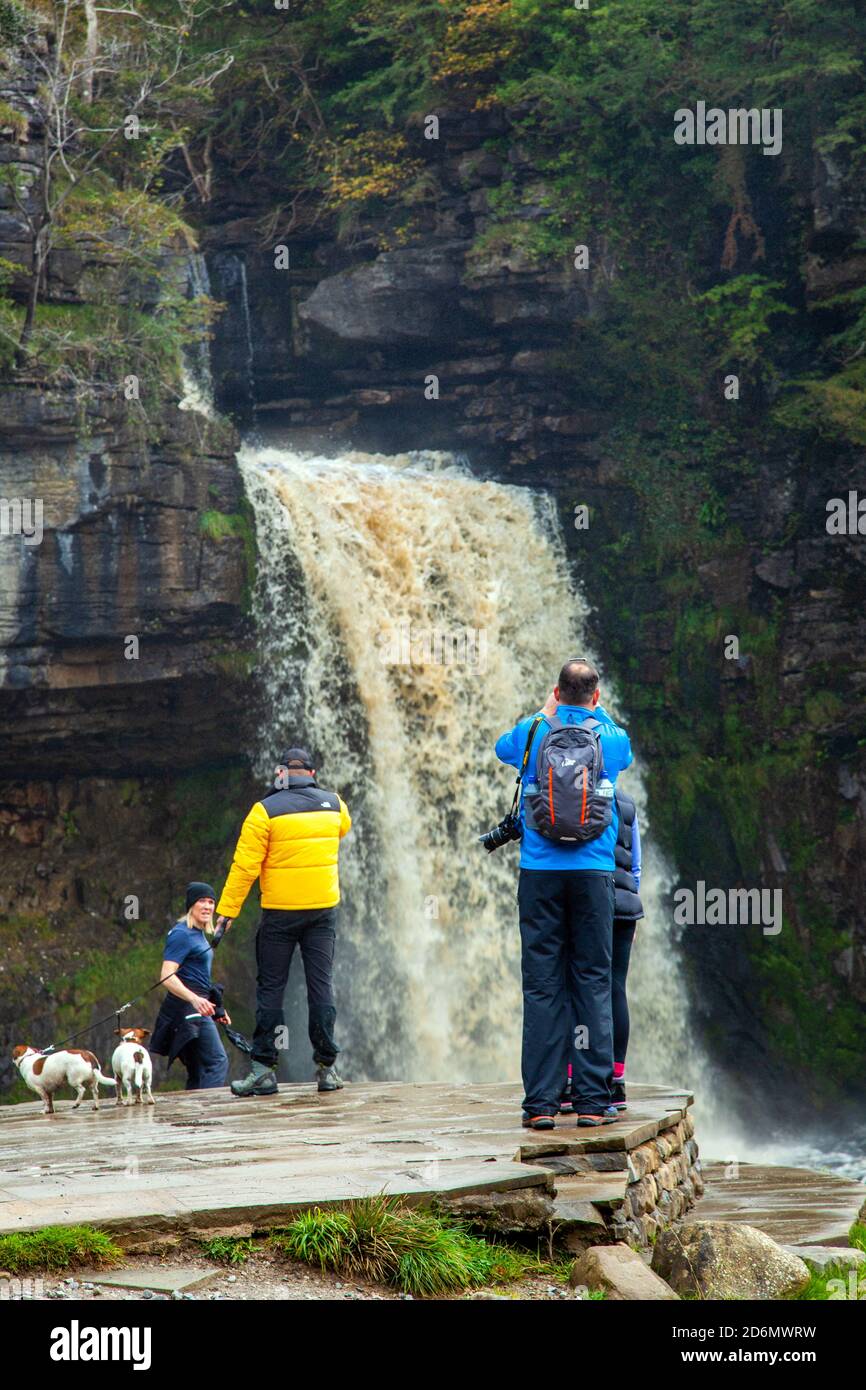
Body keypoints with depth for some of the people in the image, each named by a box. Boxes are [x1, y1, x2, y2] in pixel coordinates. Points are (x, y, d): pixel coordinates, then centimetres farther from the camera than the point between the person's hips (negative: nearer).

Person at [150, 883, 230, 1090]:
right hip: (187, 1010, -10)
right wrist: (195, 999, -35)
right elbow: (167, 976, -21)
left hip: (197, 1007, 10)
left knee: (198, 1073, 10)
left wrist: (216, 1010, 32)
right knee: (218, 1062, -19)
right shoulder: (181, 934, -11)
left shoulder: (199, 934, 18)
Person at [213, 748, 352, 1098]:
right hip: (323, 909, 3)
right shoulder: (334, 804, 3)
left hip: (280, 912, -3)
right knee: (321, 984, 6)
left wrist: (227, 909, -4)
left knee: (270, 987, 4)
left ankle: (264, 1068, 2)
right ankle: (326, 1067, 5)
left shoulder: (266, 810, -9)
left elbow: (245, 865, -10)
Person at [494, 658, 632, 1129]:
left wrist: (547, 712, 34)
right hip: (593, 873, 0)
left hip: (540, 874, 0)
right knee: (593, 984, 3)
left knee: (542, 985, 1)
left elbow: (502, 746, 27)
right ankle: (592, 1100, 0)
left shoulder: (532, 733, 3)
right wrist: (594, 711, 37)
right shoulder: (612, 737, 3)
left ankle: (541, 1103, -2)